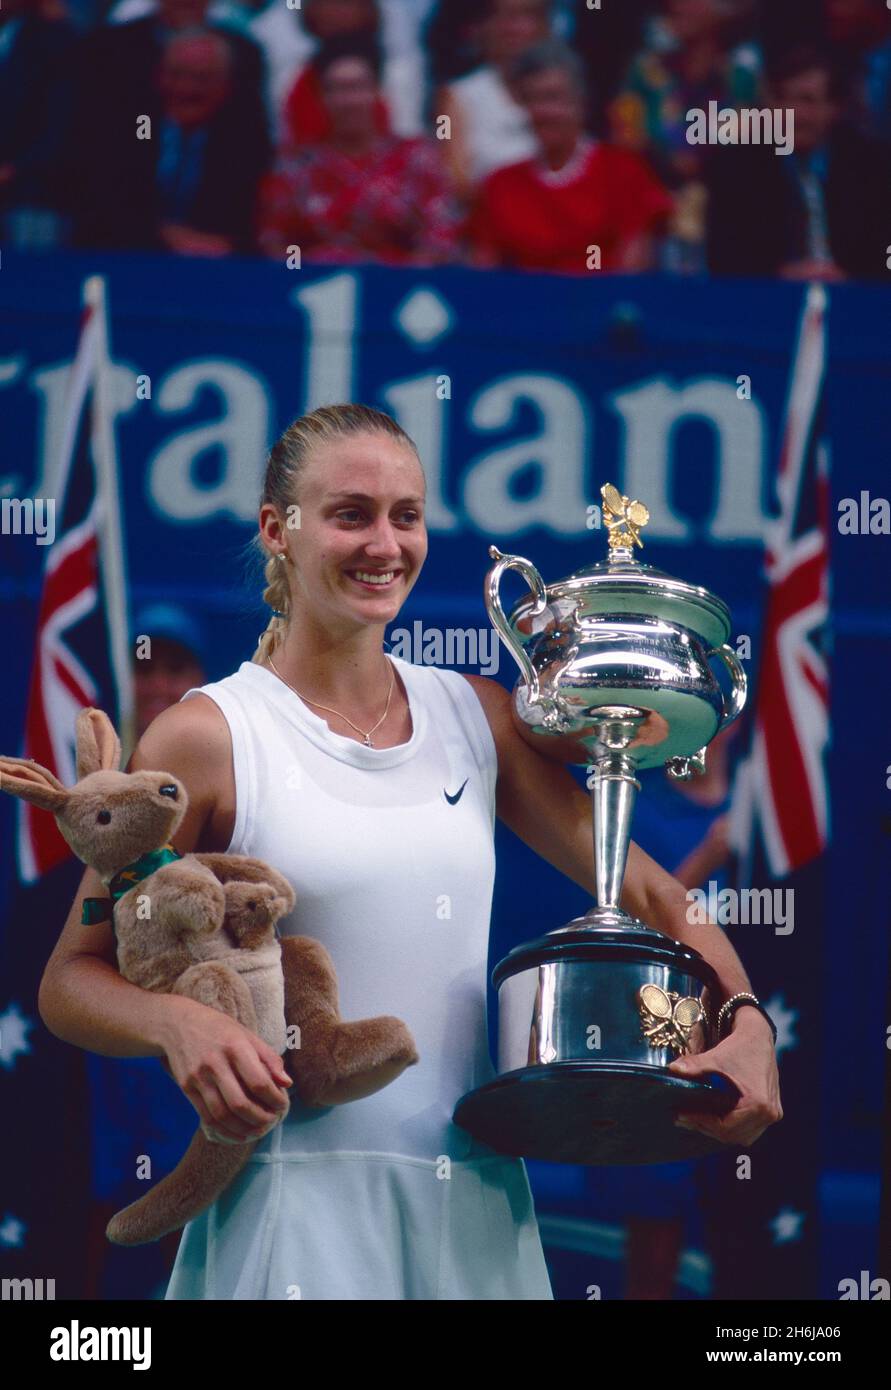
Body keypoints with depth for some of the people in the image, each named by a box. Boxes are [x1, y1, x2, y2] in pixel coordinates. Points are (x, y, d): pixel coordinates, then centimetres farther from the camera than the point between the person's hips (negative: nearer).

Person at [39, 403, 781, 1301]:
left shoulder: (477, 716, 9)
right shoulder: (208, 737, -4)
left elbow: (646, 890, 11)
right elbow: (70, 982, -2)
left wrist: (746, 1025, -8)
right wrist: (177, 1024, -23)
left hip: (477, 1202, 5)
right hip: (298, 1202, -4)